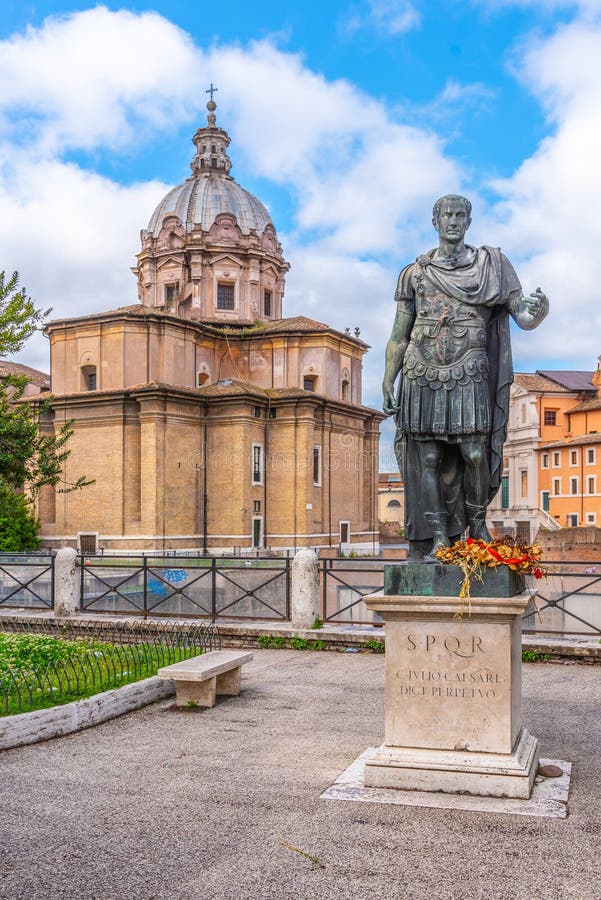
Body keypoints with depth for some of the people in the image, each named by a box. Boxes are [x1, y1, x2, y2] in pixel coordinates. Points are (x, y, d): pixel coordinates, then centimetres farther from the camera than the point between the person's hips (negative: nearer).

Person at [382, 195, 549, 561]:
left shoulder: (491, 264, 9)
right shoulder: (415, 272, 11)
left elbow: (523, 318, 3)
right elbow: (399, 335, 12)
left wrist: (539, 309, -21)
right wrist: (388, 383, 7)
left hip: (468, 379, -1)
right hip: (422, 379, 1)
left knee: (474, 455, -6)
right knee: (428, 459, -2)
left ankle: (478, 525, 13)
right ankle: (438, 538, 4)